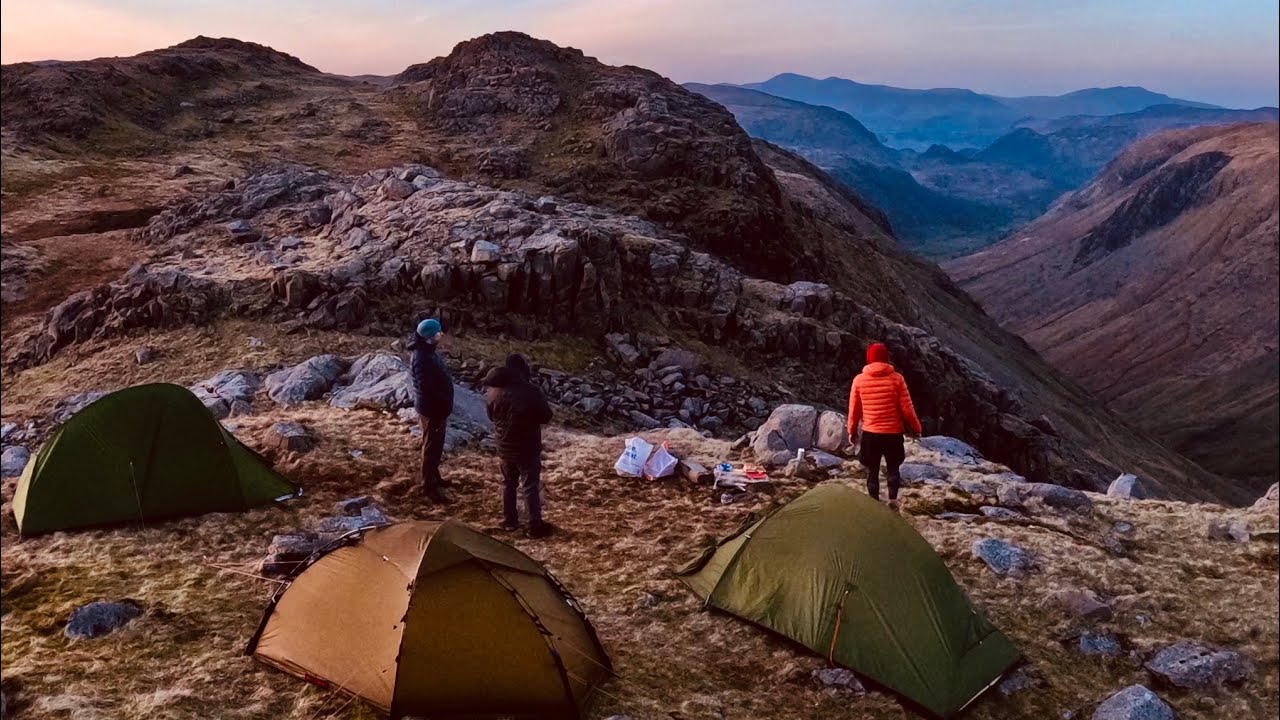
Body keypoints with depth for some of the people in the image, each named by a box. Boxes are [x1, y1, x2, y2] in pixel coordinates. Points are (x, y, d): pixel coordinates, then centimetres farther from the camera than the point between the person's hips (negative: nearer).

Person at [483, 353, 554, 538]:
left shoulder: (493, 391, -7)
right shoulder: (531, 391, -23)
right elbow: (546, 416, -12)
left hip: (505, 447, 5)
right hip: (528, 448, -4)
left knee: (508, 484, 20)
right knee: (530, 487, 6)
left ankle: (509, 521, 30)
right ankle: (535, 526, 13)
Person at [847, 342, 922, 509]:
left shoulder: (859, 380, -4)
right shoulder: (896, 378, -8)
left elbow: (854, 409, 2)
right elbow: (907, 407, -5)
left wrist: (852, 430, 15)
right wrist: (916, 427, 9)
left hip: (870, 433, 1)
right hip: (893, 432, 0)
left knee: (872, 470, 11)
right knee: (893, 467, 16)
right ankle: (893, 499, 2)